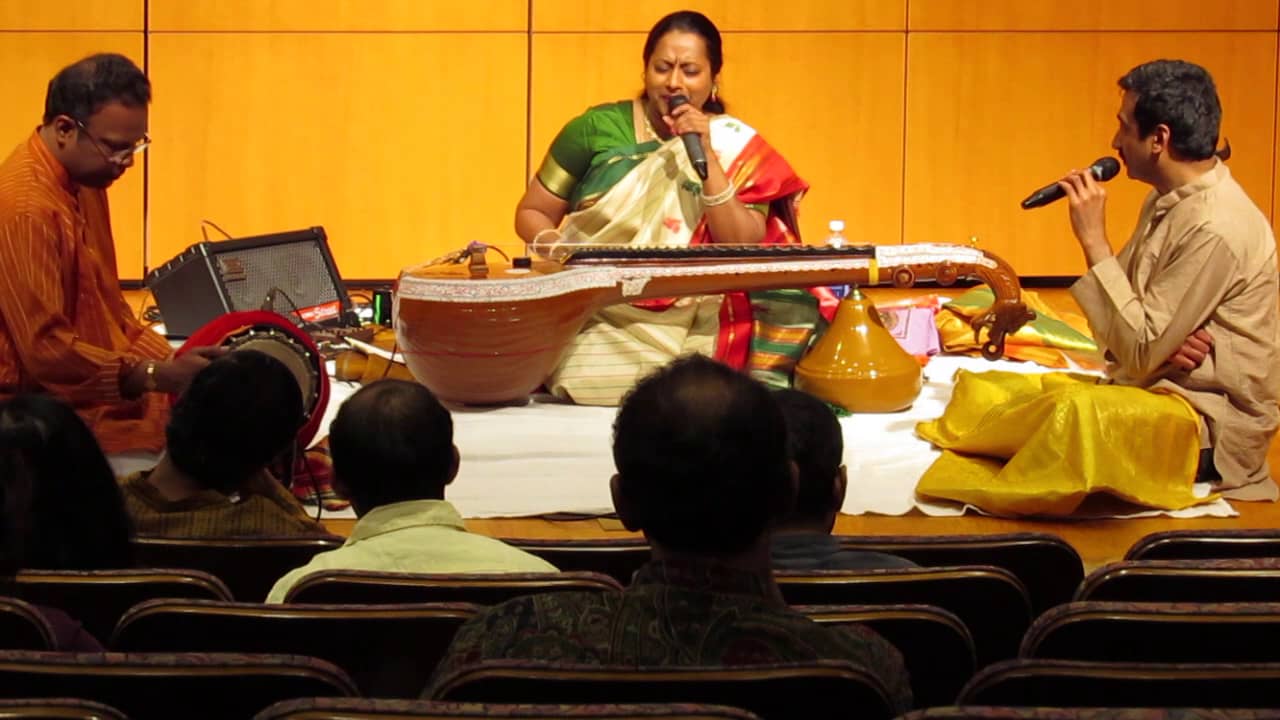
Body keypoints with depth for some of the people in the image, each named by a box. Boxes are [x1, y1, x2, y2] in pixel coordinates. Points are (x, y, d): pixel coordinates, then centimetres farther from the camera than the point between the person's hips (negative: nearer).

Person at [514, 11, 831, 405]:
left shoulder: (737, 147, 4)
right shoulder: (597, 128, 2)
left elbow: (745, 248, -9)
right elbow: (531, 213, 10)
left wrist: (705, 155, -15)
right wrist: (556, 248, -12)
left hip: (688, 329, 0)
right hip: (593, 317, 0)